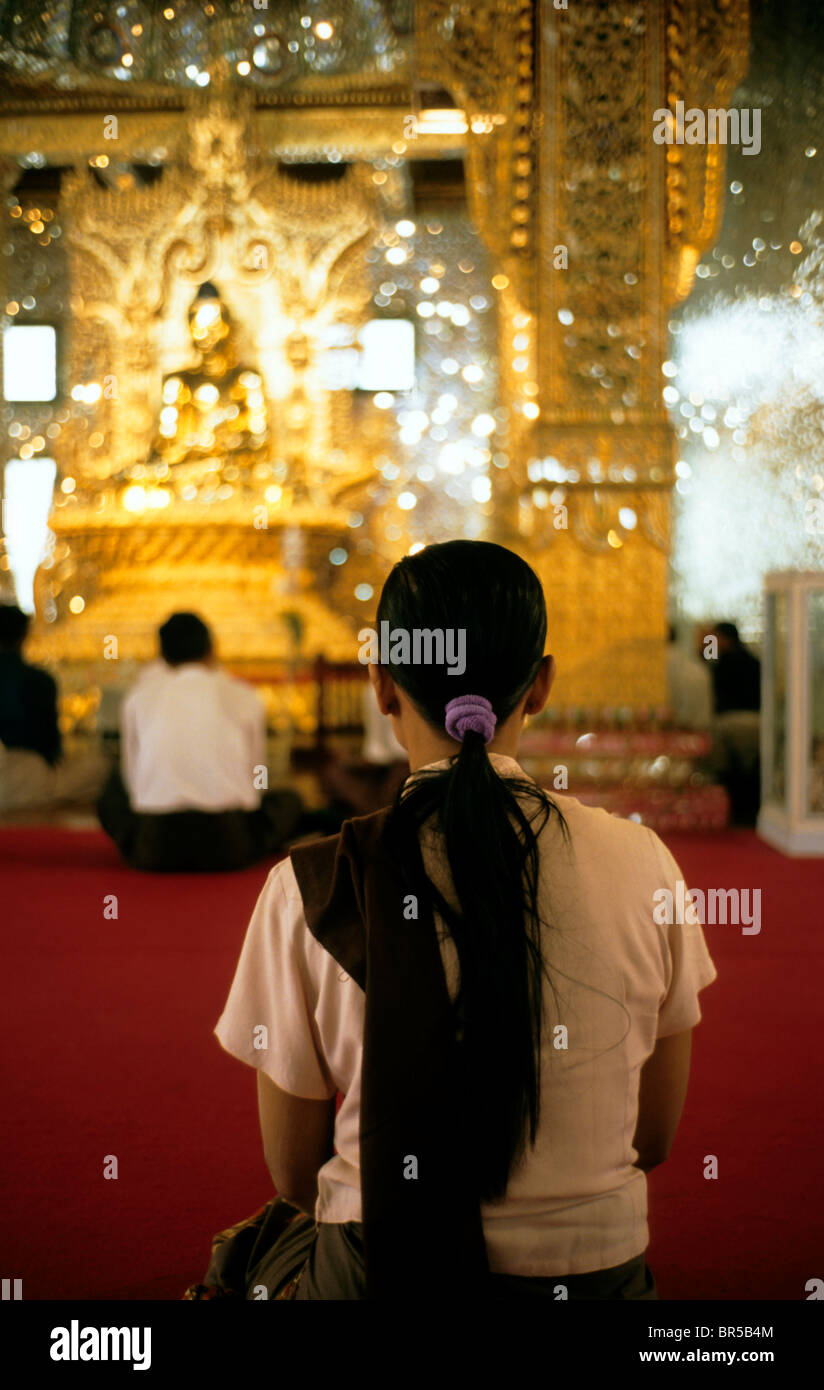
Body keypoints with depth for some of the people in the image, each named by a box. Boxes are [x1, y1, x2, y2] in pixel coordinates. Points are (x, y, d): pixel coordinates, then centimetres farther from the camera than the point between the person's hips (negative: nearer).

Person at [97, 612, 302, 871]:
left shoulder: (140, 696, 10)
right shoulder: (243, 696, 8)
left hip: (156, 850, 1)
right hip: (228, 849, 0)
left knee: (113, 791, 32)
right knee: (289, 800, 28)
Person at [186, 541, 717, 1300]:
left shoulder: (312, 888, -10)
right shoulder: (641, 864, -5)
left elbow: (295, 1172, 0)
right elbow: (655, 1139, 6)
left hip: (375, 1268, -2)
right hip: (596, 1272, 3)